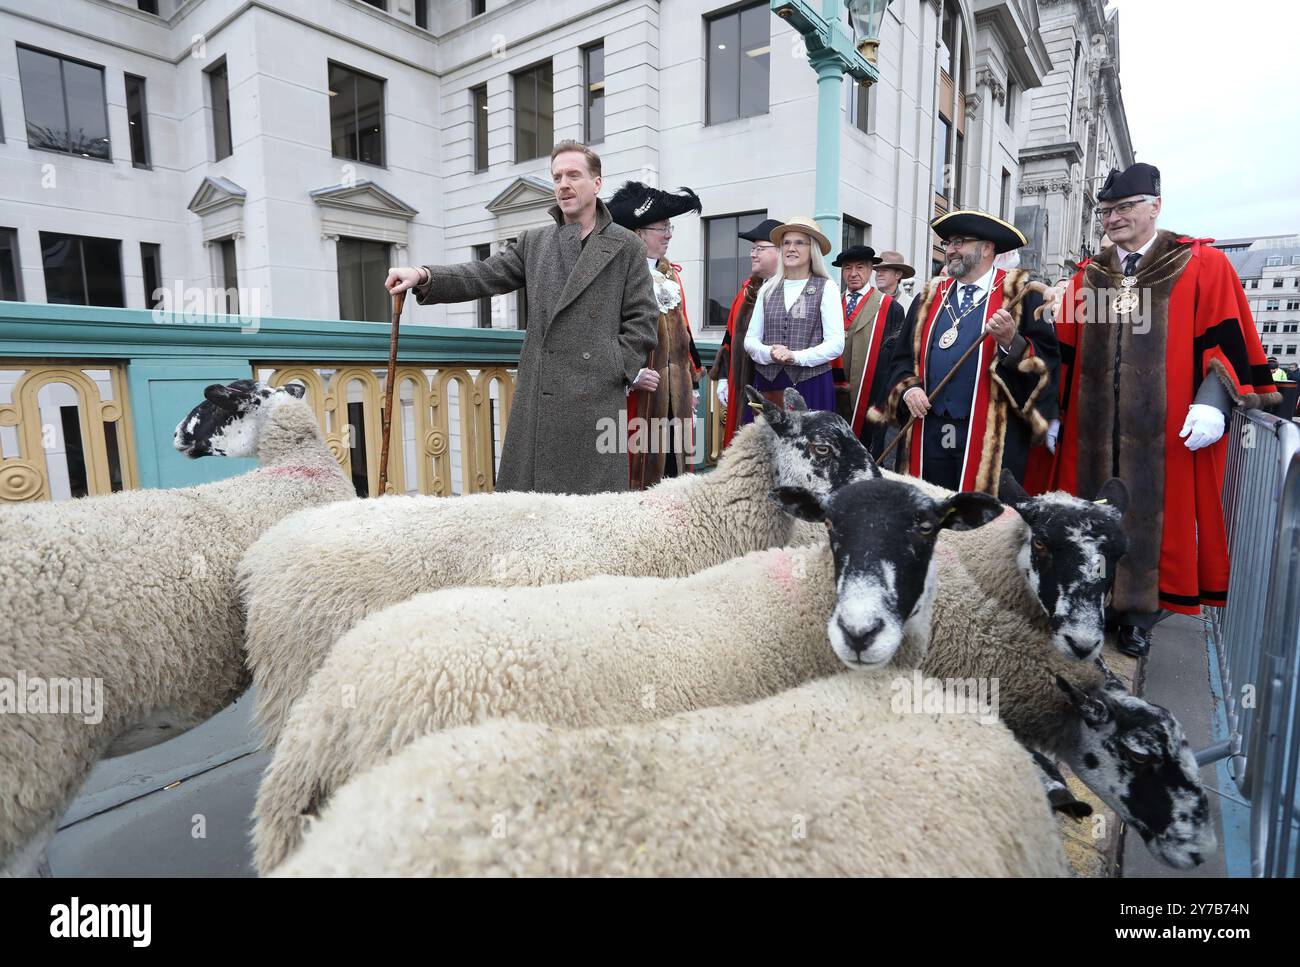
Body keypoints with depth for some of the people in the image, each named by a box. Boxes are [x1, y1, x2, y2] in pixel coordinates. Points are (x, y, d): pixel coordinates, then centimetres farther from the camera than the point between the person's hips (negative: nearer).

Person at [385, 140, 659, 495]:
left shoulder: (626, 246, 9)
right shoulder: (533, 243, 18)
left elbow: (642, 318, 5)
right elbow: (484, 275, 8)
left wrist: (625, 368, -5)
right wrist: (424, 276, -7)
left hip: (596, 396, -3)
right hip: (536, 397, 4)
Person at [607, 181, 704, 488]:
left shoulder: (672, 274, 15)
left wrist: (693, 381, 18)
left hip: (676, 390, 7)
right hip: (642, 390, -7)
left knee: (674, 459, 12)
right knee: (641, 464, 0)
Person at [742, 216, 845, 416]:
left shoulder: (826, 288, 4)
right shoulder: (768, 289, 14)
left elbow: (836, 344, -4)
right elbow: (750, 339, 11)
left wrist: (796, 357, -16)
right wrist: (769, 353, -10)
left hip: (811, 384, -2)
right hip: (767, 384, 3)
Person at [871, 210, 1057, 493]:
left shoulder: (1022, 296, 2)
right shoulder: (929, 298, 15)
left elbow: (1047, 361, -4)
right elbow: (903, 358, 16)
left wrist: (1012, 342, -21)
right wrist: (909, 388, -3)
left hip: (991, 438, -4)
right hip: (929, 435, 4)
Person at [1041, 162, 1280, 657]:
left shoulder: (1204, 265, 2)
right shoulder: (1087, 277, 11)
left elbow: (1227, 340, -3)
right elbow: (1065, 353, 12)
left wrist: (1213, 402, -15)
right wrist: (1054, 411, 8)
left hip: (1166, 431, -3)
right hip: (1091, 427, 3)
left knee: (1150, 517, 4)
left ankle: (1137, 612, 18)